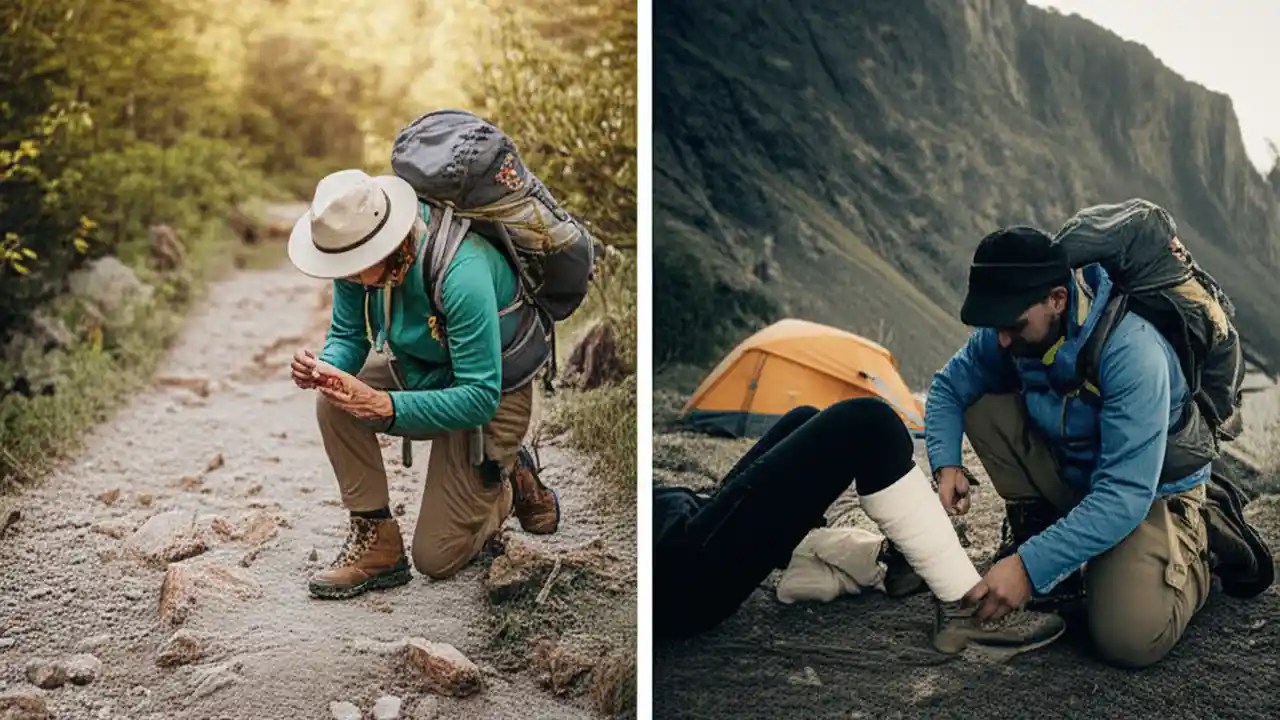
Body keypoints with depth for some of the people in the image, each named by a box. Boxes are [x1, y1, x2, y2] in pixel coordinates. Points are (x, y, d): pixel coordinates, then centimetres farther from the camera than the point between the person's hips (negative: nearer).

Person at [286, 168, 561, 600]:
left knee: (436, 559, -4)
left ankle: (511, 485, 23)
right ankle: (374, 540, -9)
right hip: (419, 371, 6)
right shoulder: (358, 251, -18)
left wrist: (385, 406, -43)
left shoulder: (462, 273, -38)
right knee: (335, 400, -24)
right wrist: (325, 368, -29)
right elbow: (347, 336, -5)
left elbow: (481, 398, -35)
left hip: (491, 396, -6)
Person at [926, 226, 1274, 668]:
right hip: (1073, 473, 6)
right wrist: (946, 465, -18)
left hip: (1152, 492, -5)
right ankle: (1036, 533, -2)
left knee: (1130, 640, -27)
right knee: (982, 407, -17)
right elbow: (948, 387, 2)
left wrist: (1031, 566, -41)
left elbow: (1126, 495, -37)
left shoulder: (1132, 351, -35)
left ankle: (1204, 539, 2)